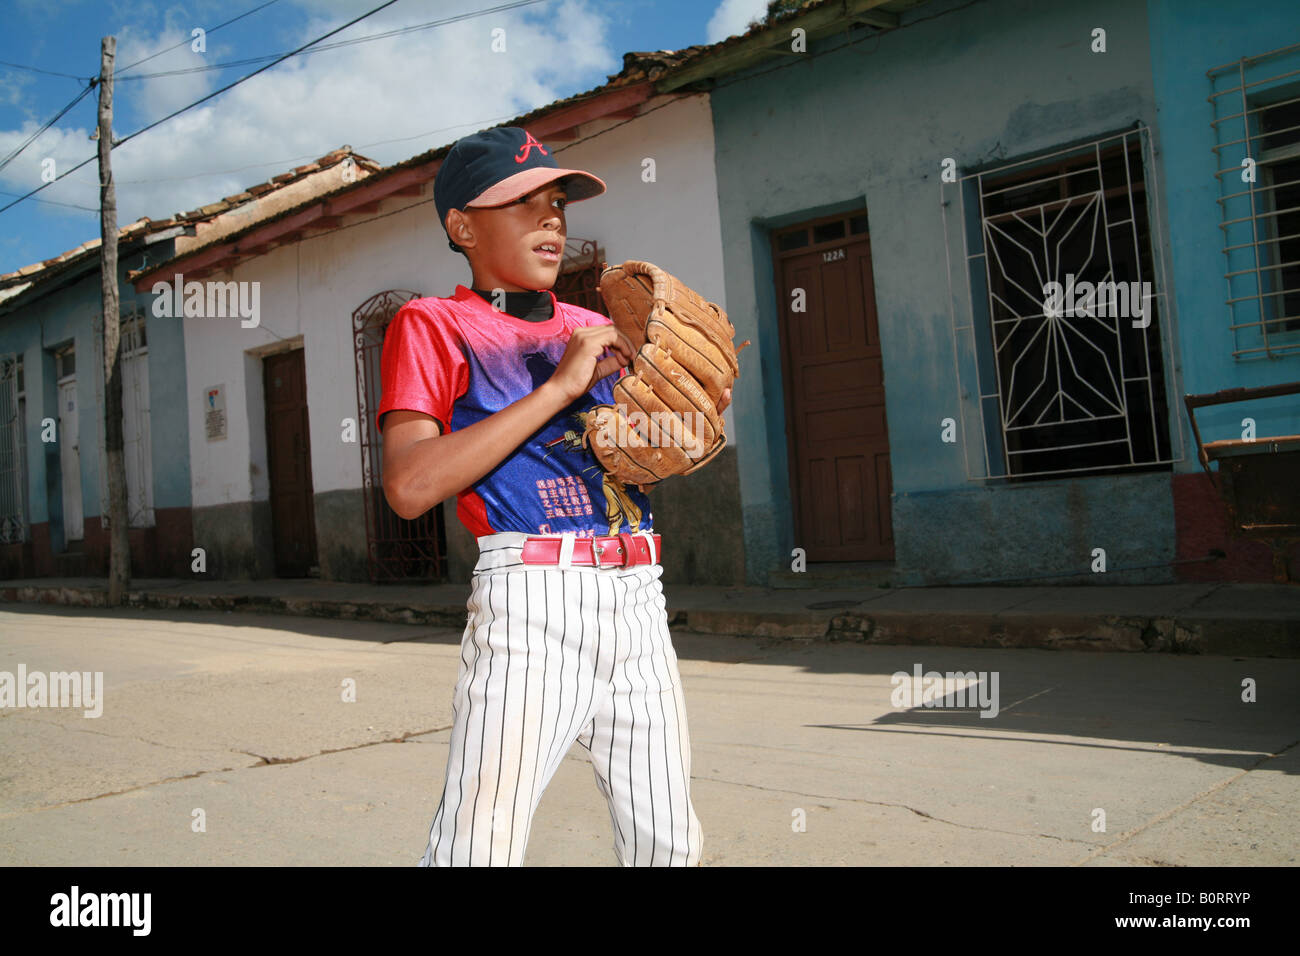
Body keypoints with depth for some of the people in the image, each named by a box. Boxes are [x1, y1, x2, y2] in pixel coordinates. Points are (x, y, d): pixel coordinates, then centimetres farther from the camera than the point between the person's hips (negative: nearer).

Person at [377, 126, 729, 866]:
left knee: (669, 844, 10)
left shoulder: (593, 330, 20)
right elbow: (410, 487, -12)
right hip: (530, 597, -5)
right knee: (482, 847, -10)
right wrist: (561, 384, -12)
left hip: (640, 599, 6)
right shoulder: (433, 326, 4)